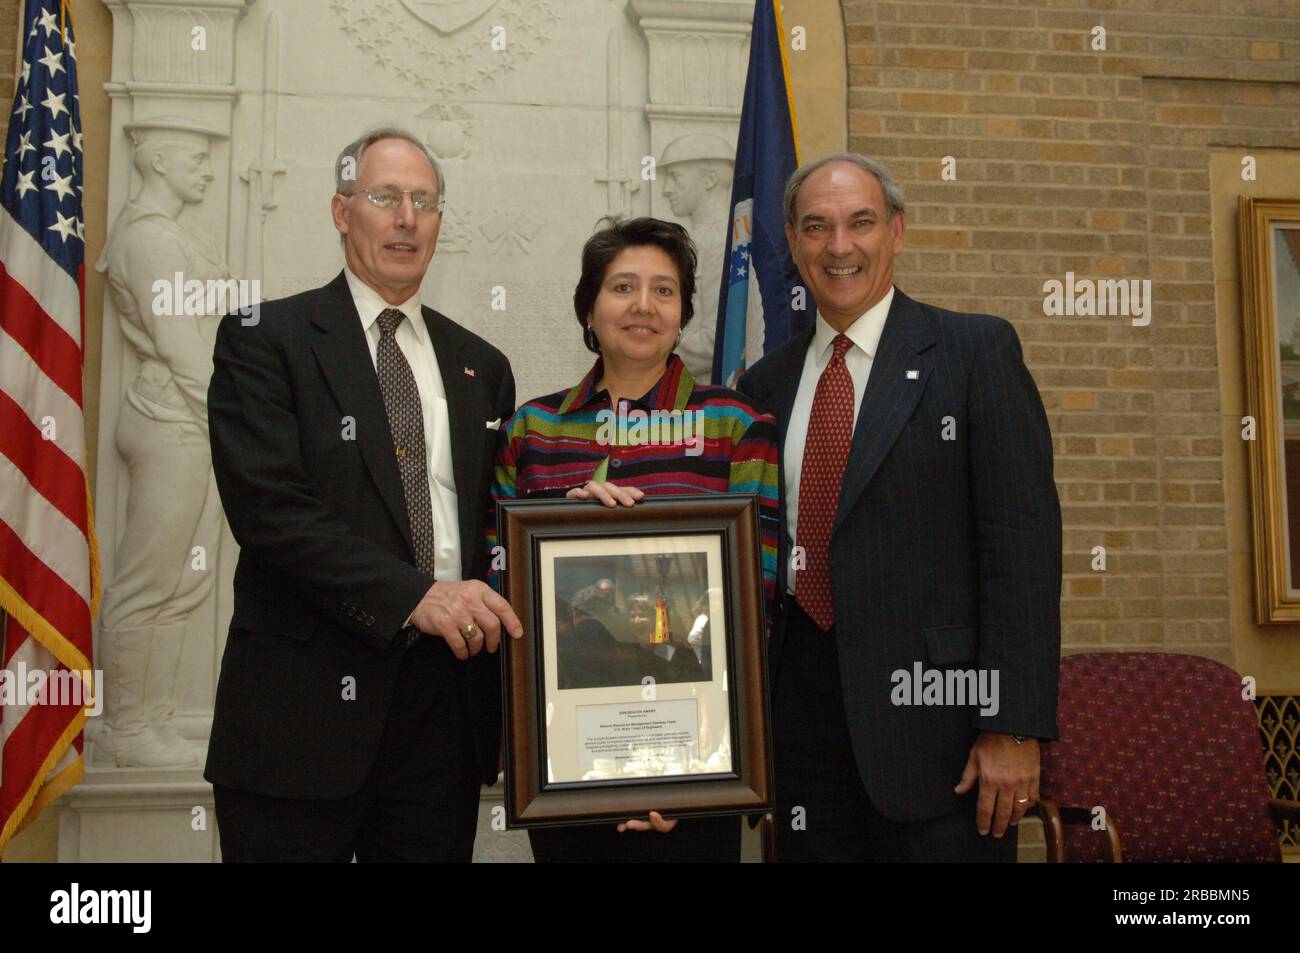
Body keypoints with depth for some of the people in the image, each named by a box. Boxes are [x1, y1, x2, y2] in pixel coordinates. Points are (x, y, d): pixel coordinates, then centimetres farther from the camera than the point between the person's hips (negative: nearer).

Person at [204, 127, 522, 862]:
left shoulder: (481, 366, 15)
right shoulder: (265, 339, -1)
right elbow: (268, 505, -13)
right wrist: (414, 595, -20)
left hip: (447, 710, 4)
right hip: (304, 709, -4)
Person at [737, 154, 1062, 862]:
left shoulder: (976, 351, -2)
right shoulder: (766, 383, 12)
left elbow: (1022, 541, -8)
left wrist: (1015, 726, -15)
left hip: (934, 713, -4)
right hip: (801, 712, 4)